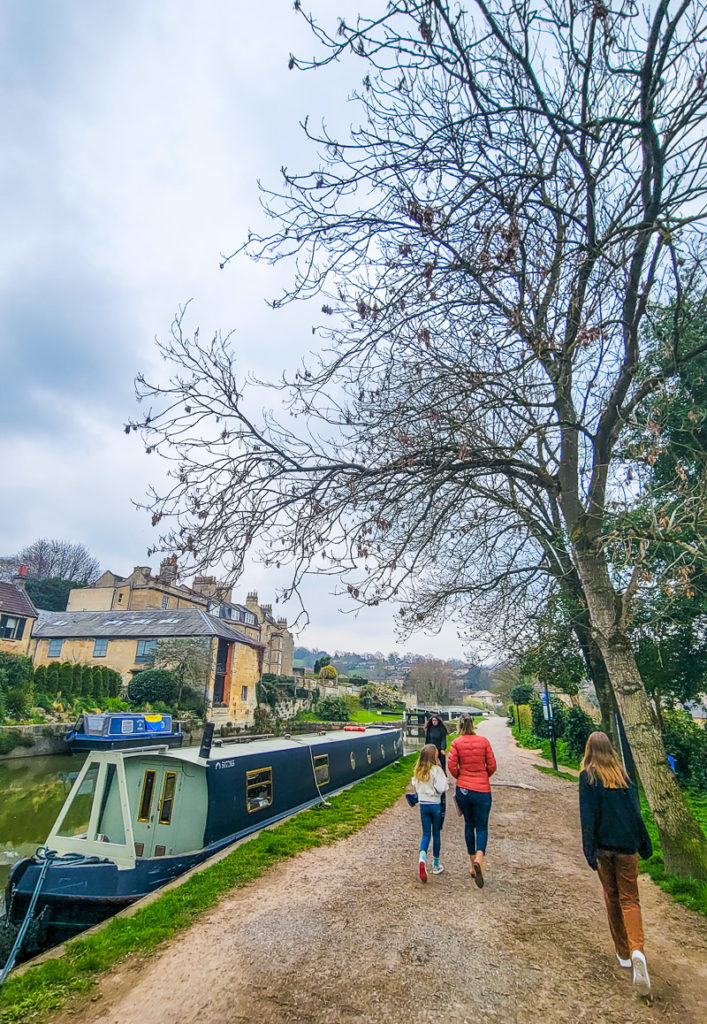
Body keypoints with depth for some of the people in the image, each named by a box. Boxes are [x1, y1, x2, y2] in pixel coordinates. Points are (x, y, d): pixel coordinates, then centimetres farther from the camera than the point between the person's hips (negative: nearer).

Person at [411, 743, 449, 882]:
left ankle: (422, 857, -14)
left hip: (423, 805, 4)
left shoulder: (418, 770, 1)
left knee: (426, 834, 10)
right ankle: (436, 865, 24)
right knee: (436, 834, 12)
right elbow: (441, 788, -20)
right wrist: (446, 783, -2)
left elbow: (415, 787, 10)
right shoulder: (436, 770, -17)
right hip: (435, 804, -4)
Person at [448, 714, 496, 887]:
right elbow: (492, 766, -3)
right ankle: (479, 859, -17)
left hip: (463, 789, 1)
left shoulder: (456, 743, -6)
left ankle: (472, 862, 26)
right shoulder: (483, 741, -5)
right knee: (482, 827, 8)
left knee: (469, 824, 20)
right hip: (482, 790, -1)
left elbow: (451, 765, -9)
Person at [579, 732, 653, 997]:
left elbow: (588, 816, -11)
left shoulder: (587, 776, -7)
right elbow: (636, 811, 5)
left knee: (612, 897, 16)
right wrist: (644, 844, 14)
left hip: (604, 845, -2)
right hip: (626, 845, 2)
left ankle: (623, 953, 25)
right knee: (629, 899, 7)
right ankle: (637, 950, -15)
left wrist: (589, 850, -8)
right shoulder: (623, 774, 2)